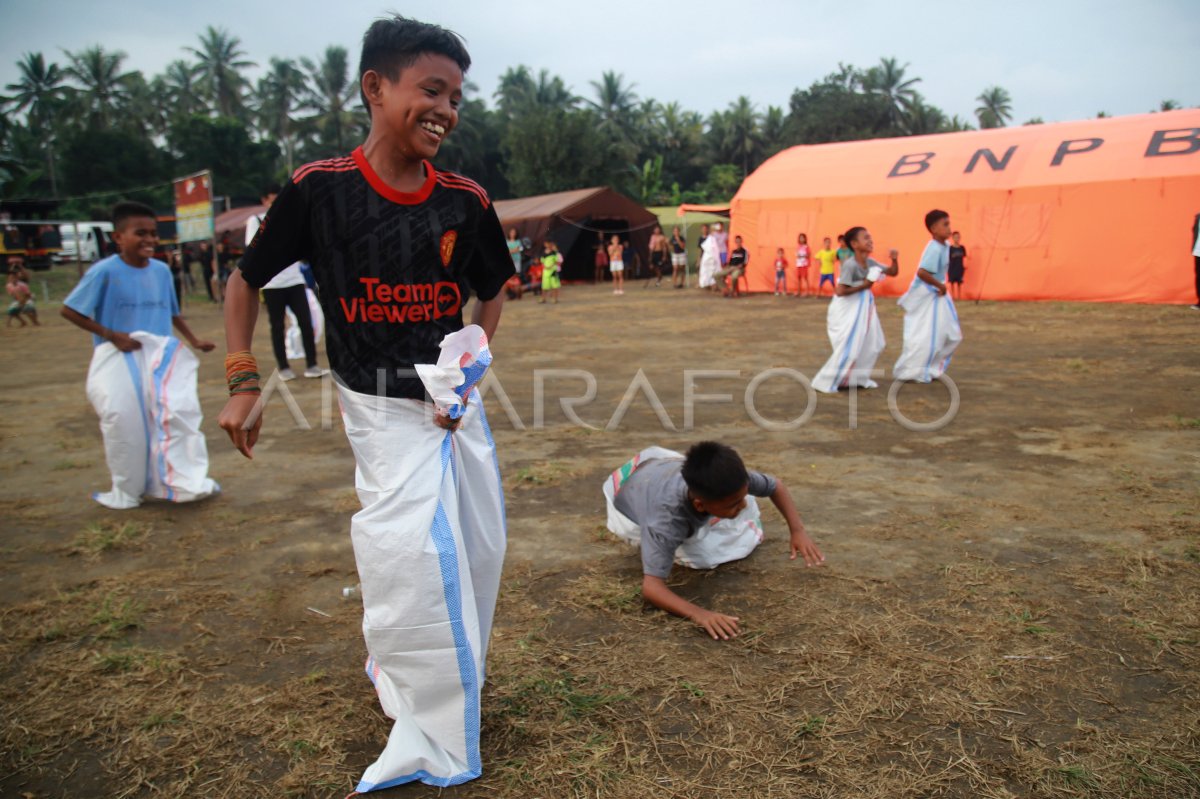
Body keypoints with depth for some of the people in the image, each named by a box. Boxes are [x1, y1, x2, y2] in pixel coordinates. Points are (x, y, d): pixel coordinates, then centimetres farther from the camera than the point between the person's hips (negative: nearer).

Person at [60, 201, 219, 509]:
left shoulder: (162, 270, 2)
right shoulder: (104, 271, -12)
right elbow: (69, 311, -8)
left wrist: (194, 340, 7)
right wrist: (112, 335, -15)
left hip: (160, 356, 4)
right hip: (119, 359, -4)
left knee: (178, 414, -2)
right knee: (126, 423, -4)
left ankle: (187, 482, 9)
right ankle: (126, 492, 14)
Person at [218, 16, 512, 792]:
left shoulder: (466, 200, -3)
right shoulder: (318, 189, -10)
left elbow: (493, 291, 13)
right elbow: (246, 281, 2)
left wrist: (473, 364, -2)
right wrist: (244, 383, -4)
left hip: (458, 404, 5)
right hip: (383, 410, -4)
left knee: (476, 551, 14)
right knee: (413, 557, -13)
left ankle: (400, 666, 42)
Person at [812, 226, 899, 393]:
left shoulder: (870, 262, 4)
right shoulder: (850, 264, -21)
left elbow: (893, 272, 13)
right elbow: (840, 291, -26)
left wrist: (894, 260, -7)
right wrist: (863, 286, -21)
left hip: (863, 306, 9)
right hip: (848, 308, -9)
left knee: (872, 343, 16)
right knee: (848, 347, -10)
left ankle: (858, 378, 27)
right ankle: (826, 382, 1)